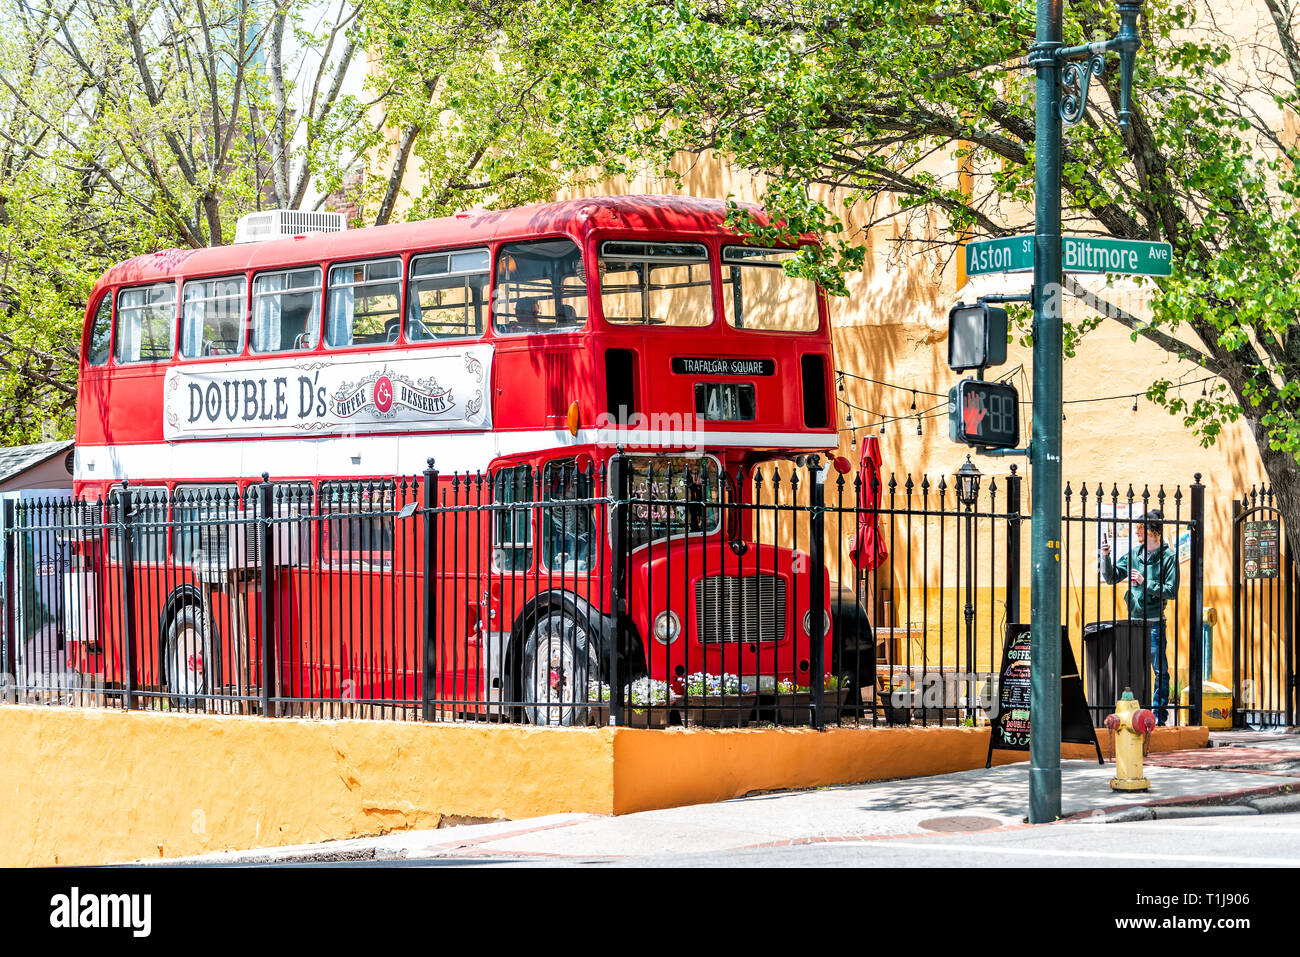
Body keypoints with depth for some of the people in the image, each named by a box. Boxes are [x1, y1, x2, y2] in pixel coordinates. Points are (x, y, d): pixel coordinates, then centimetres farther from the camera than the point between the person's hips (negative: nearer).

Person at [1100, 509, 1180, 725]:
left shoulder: (1168, 557, -4)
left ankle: (1159, 714, 3)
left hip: (1154, 622, -5)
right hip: (1133, 620, 5)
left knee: (1159, 669, -3)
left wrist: (1145, 582, -15)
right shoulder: (1133, 554, 10)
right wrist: (1105, 557, -3)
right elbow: (1111, 577, 12)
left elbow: (1171, 591, -9)